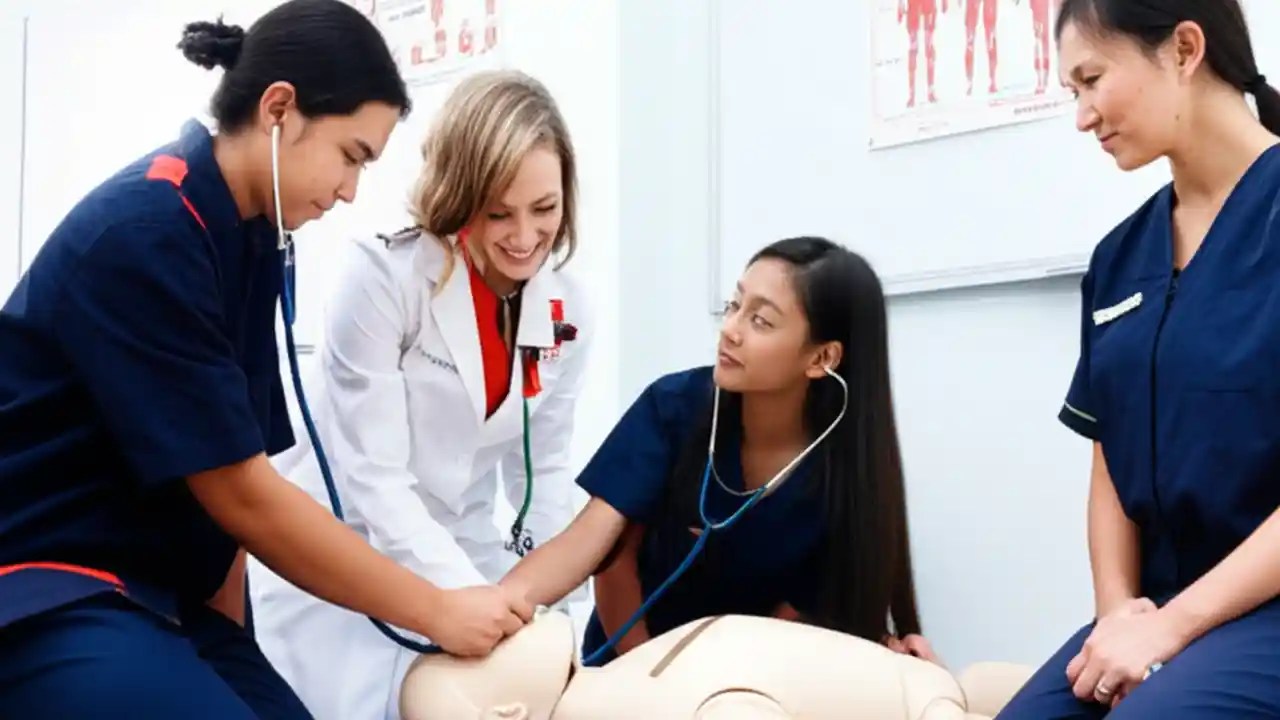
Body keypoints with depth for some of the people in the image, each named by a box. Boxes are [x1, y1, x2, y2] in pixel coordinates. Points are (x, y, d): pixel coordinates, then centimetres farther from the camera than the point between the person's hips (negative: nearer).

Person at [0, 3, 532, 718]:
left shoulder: (251, 235, 7)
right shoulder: (144, 235, -20)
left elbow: (230, 476, 6)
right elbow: (242, 494, -20)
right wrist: (439, 613, -14)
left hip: (154, 587, 8)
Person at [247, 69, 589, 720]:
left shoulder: (566, 308, -4)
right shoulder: (382, 277, -21)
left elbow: (542, 465, 6)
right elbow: (373, 479, -24)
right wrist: (470, 597, -33)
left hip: (458, 561, 5)